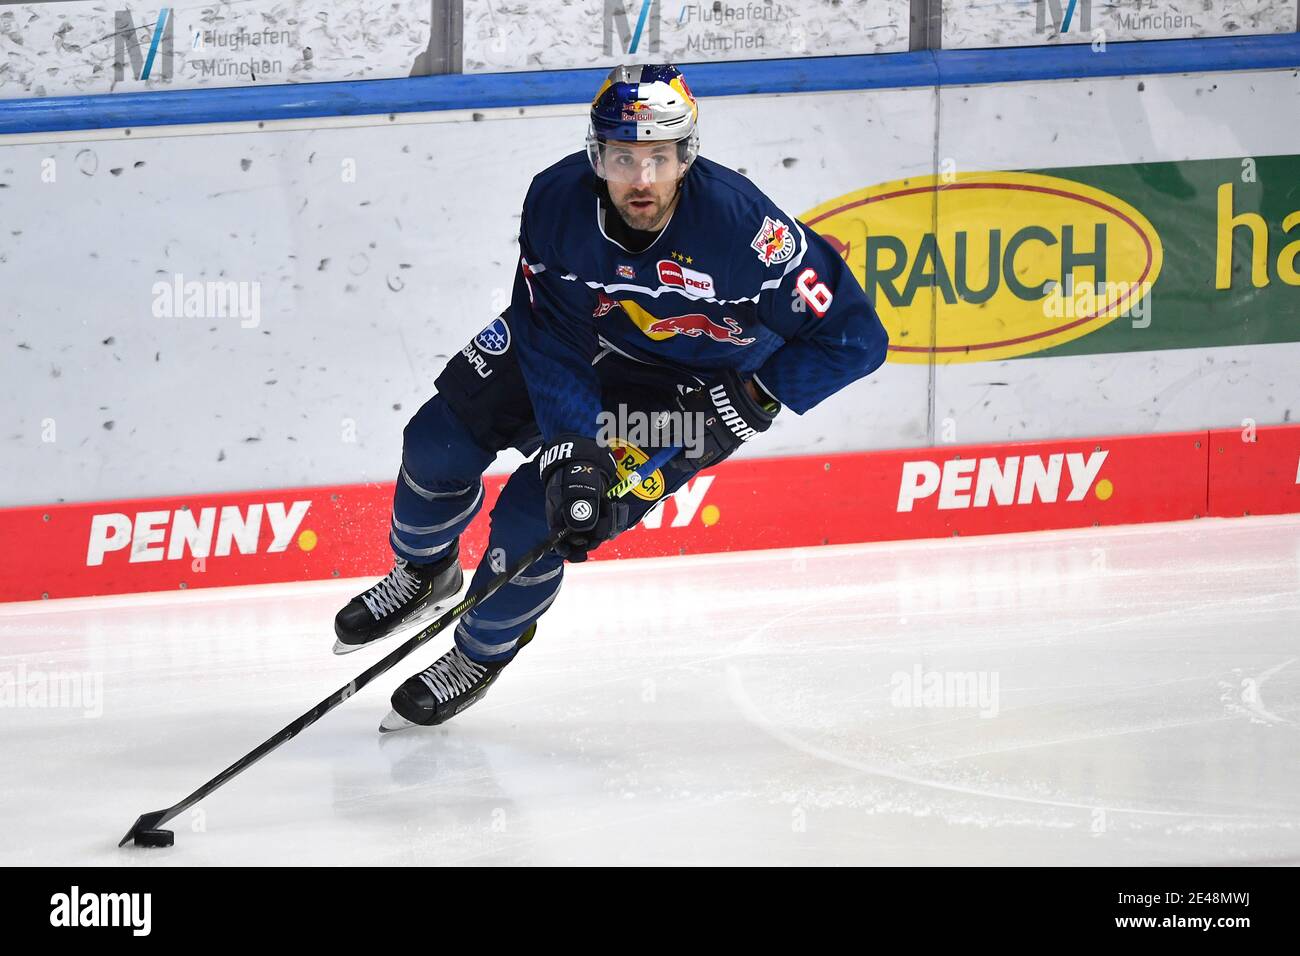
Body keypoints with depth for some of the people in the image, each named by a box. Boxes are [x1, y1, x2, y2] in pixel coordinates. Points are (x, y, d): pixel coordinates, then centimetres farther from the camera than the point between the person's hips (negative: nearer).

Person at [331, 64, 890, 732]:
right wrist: (570, 450, -31)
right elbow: (551, 340, -21)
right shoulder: (557, 201, -27)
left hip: (692, 380, -4)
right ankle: (423, 574, 36)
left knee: (532, 516, -13)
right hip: (584, 337, 4)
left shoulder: (742, 226, -37)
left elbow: (855, 335, -28)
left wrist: (757, 395, -27)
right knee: (439, 443, 1)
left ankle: (482, 653, 18)